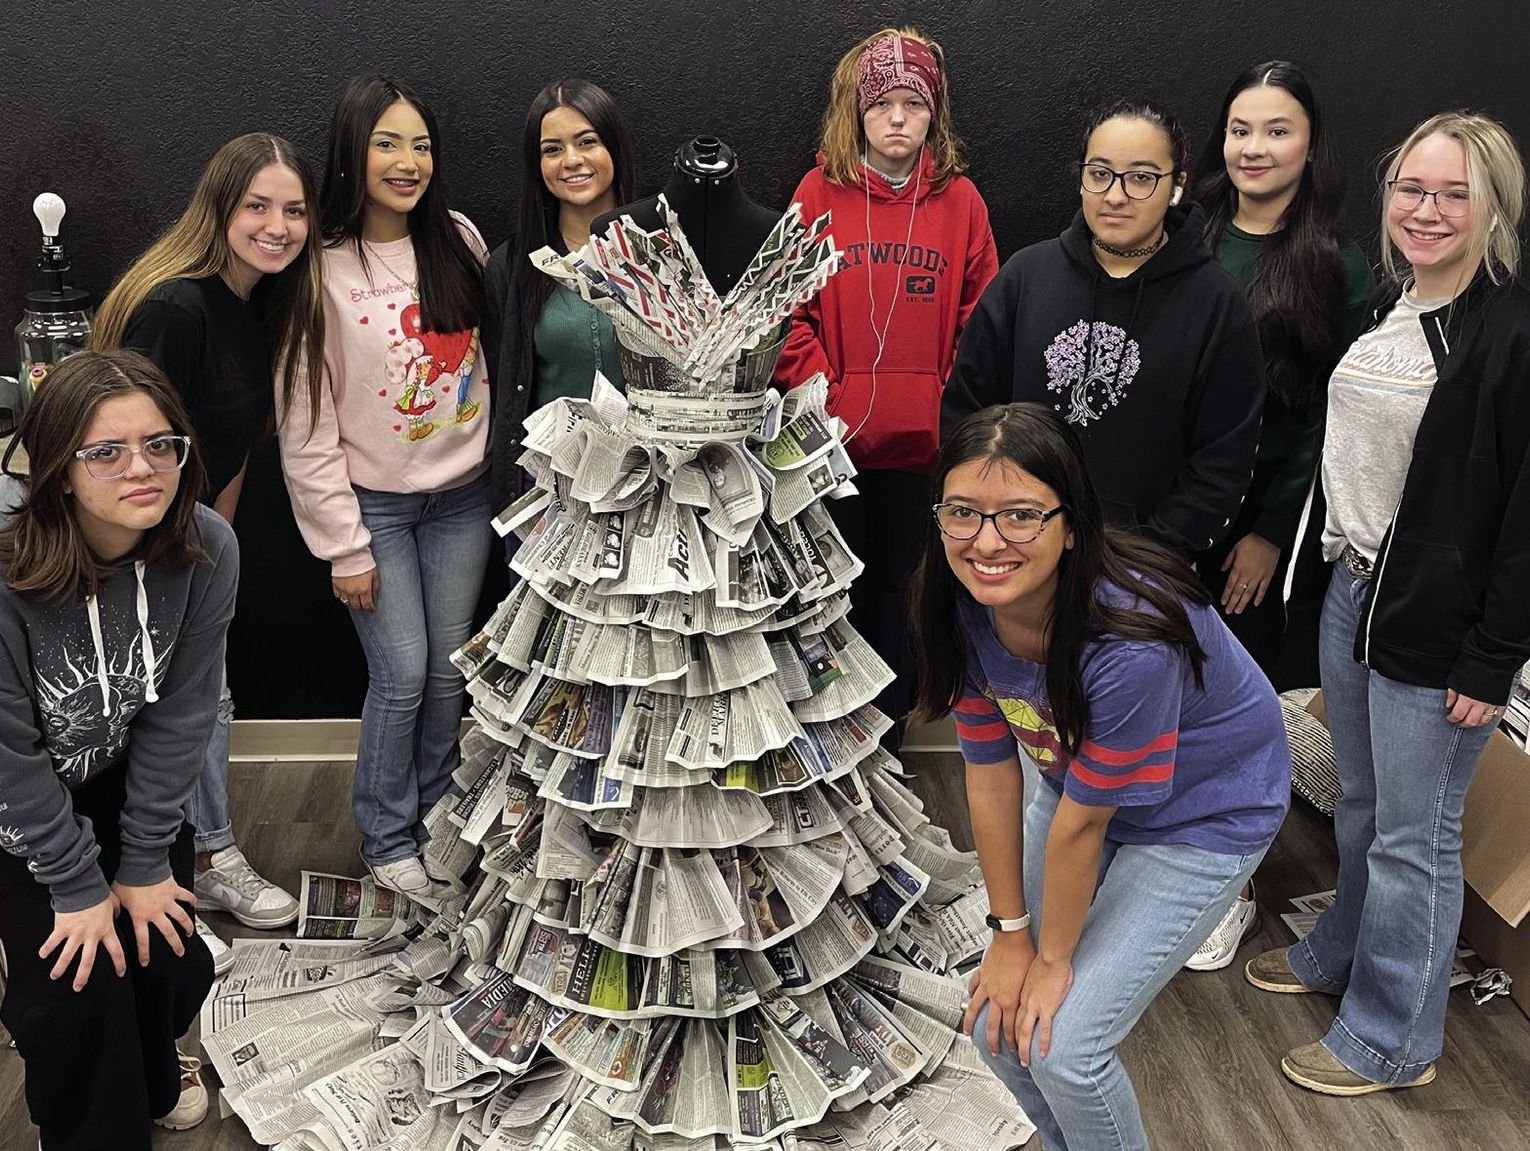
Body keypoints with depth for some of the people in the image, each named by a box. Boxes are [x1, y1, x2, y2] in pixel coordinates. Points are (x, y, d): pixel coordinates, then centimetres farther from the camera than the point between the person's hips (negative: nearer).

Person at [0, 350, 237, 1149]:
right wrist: (76, 886, -15)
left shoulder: (206, 549, -23)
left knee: (168, 953, 4)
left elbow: (178, 714, -14)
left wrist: (144, 864, -9)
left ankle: (150, 1076, 41)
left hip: (122, 776, 3)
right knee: (78, 971, -8)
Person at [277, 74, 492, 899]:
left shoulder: (459, 241, -1)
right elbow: (305, 426, -11)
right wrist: (344, 546, -10)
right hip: (376, 504, -3)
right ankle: (388, 839, 20)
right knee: (402, 676, -1)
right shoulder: (322, 270, -13)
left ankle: (438, 819, 31)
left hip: (463, 496, 4)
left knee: (449, 670, 10)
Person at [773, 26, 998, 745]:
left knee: (900, 591, 13)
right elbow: (790, 309, -2)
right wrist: (820, 394, -11)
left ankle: (885, 738, 27)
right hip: (838, 443, -1)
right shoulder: (821, 191, 0)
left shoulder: (960, 199, 4)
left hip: (925, 446, 1)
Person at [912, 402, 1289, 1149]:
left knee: (1062, 1047, -9)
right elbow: (991, 778, -10)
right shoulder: (962, 606, -20)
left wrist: (1053, 957, -12)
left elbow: (1081, 822, -25)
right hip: (1078, 783, 6)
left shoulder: (1131, 638, -39)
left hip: (1203, 813, -6)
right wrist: (1010, 933, -4)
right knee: (996, 1024, 5)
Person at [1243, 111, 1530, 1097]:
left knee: (1413, 837, 5)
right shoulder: (1384, 307, 8)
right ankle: (1341, 954, 43)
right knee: (1361, 806, 23)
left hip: (1439, 626, -7)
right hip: (1354, 596, 7)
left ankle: (1393, 1037, 22)